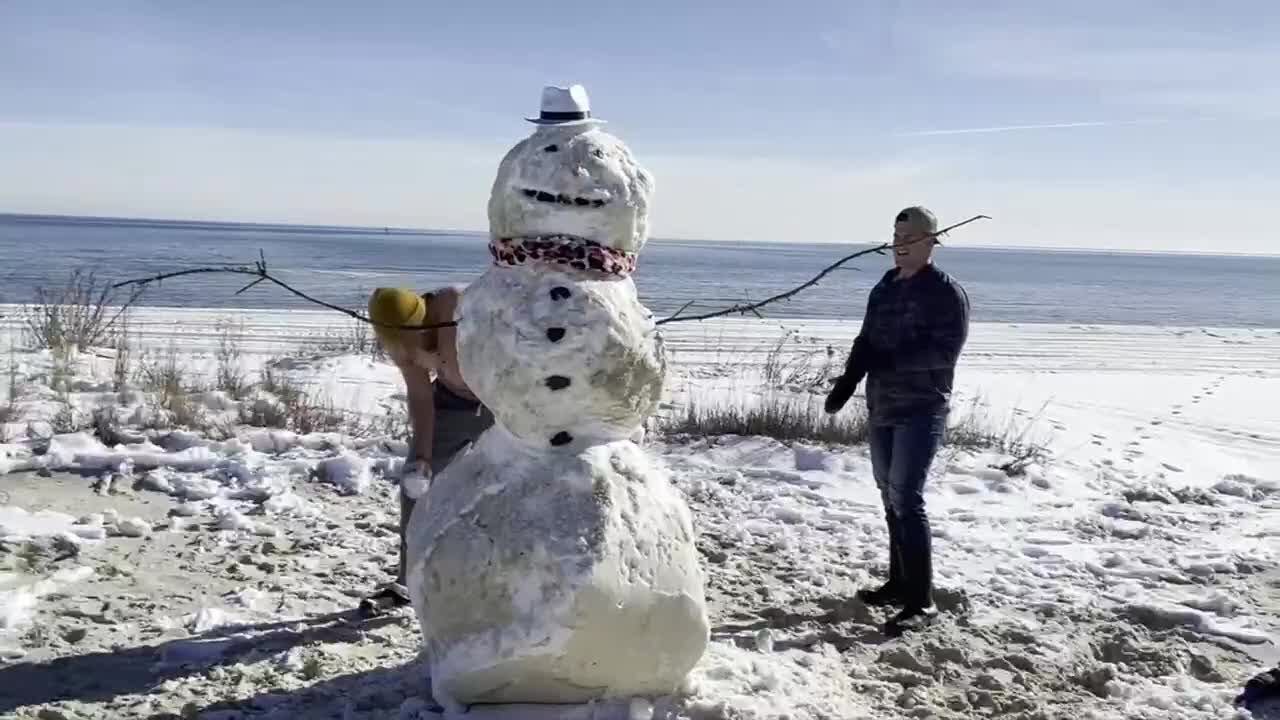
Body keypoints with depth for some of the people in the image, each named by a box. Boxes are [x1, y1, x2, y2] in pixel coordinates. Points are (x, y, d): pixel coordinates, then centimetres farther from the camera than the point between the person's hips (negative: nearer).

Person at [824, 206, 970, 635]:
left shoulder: (946, 291, -7)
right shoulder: (883, 289, 15)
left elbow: (946, 350, -16)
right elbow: (866, 342, 18)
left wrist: (894, 360, -23)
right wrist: (847, 382, 2)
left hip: (921, 410, -8)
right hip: (882, 408, 8)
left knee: (906, 498, -14)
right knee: (891, 498, 14)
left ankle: (921, 601, -11)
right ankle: (899, 583, 26)